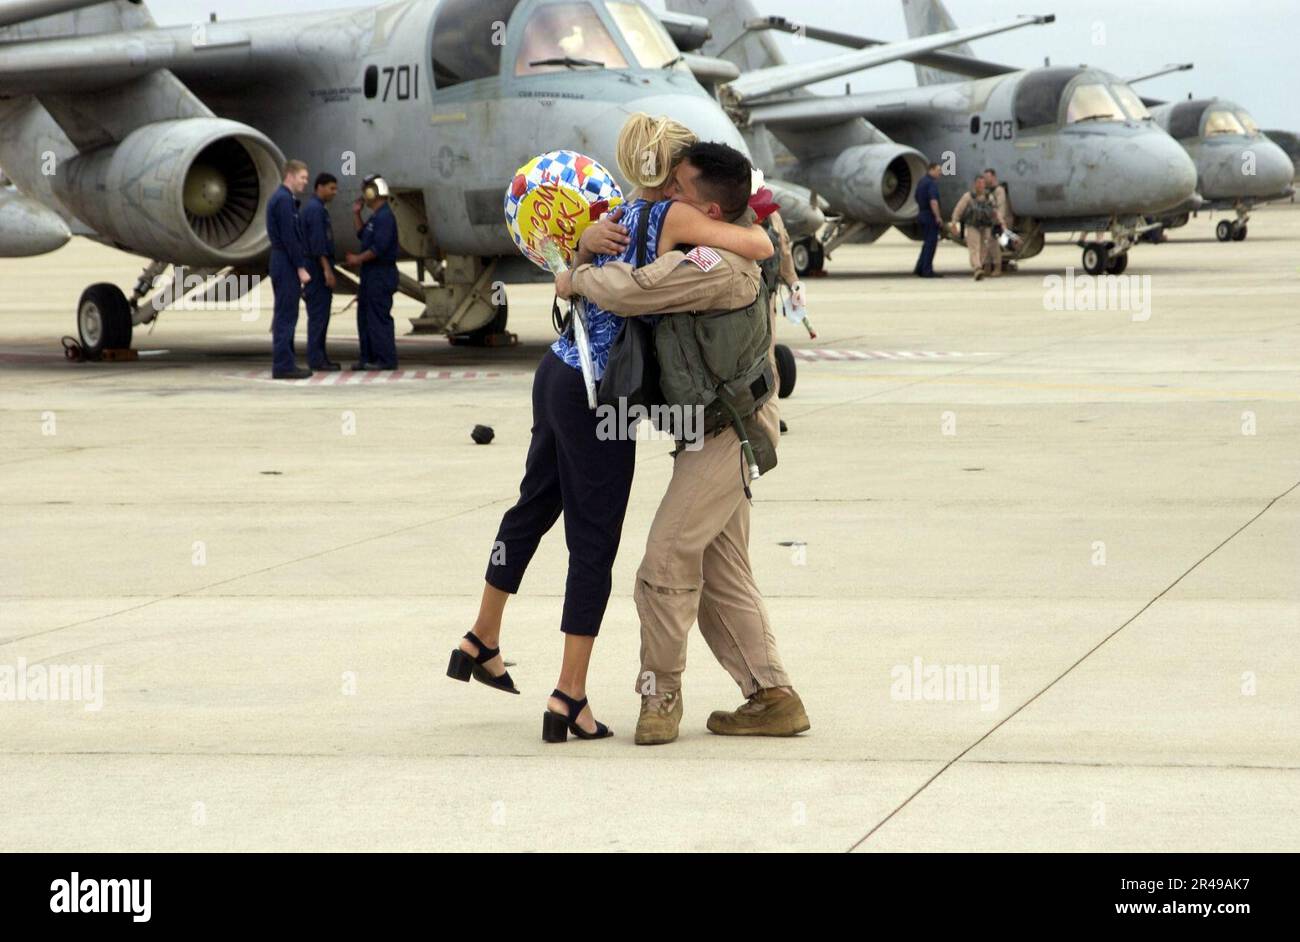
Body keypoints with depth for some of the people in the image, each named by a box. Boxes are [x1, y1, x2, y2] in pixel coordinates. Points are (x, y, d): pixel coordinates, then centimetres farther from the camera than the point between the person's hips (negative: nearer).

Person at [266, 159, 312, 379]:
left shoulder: (282, 198, 17)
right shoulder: (284, 200, -15)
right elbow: (289, 237, -19)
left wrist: (300, 265, 18)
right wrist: (301, 268, -18)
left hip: (282, 263, 10)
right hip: (287, 264, -10)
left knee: (286, 315, 12)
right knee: (286, 315, -8)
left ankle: (285, 363, 15)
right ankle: (283, 365, -7)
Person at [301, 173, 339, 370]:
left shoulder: (318, 208, 18)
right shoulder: (315, 209, -14)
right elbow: (317, 242, -21)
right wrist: (327, 270, -22)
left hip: (320, 268, 10)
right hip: (318, 267, -10)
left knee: (320, 314, 10)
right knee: (318, 313, -9)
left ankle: (318, 357, 12)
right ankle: (316, 359, -9)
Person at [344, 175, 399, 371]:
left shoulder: (385, 217, -17)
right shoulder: (376, 217, 16)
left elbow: (379, 247, -23)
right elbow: (362, 235, 29)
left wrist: (358, 259, -14)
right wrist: (356, 214, 20)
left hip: (381, 274, -11)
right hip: (371, 274, 11)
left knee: (379, 317, -8)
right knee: (365, 316, 13)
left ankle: (386, 359, -6)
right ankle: (369, 357, 17)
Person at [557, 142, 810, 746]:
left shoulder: (717, 265, -22)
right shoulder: (707, 259, 11)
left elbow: (631, 291, -31)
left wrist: (577, 278, -11)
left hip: (728, 434, -11)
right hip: (718, 431, 11)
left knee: (667, 559, -8)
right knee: (721, 573, 11)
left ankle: (660, 693, 4)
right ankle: (771, 697, 14)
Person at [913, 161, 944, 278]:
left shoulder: (921, 182, 15)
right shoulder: (932, 183, -15)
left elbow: (918, 200, 22)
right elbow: (933, 201, -25)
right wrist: (938, 217, -24)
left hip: (922, 215, 9)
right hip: (930, 216, -9)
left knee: (927, 243, 15)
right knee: (931, 243, -5)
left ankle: (919, 268, 12)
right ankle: (927, 271, -4)